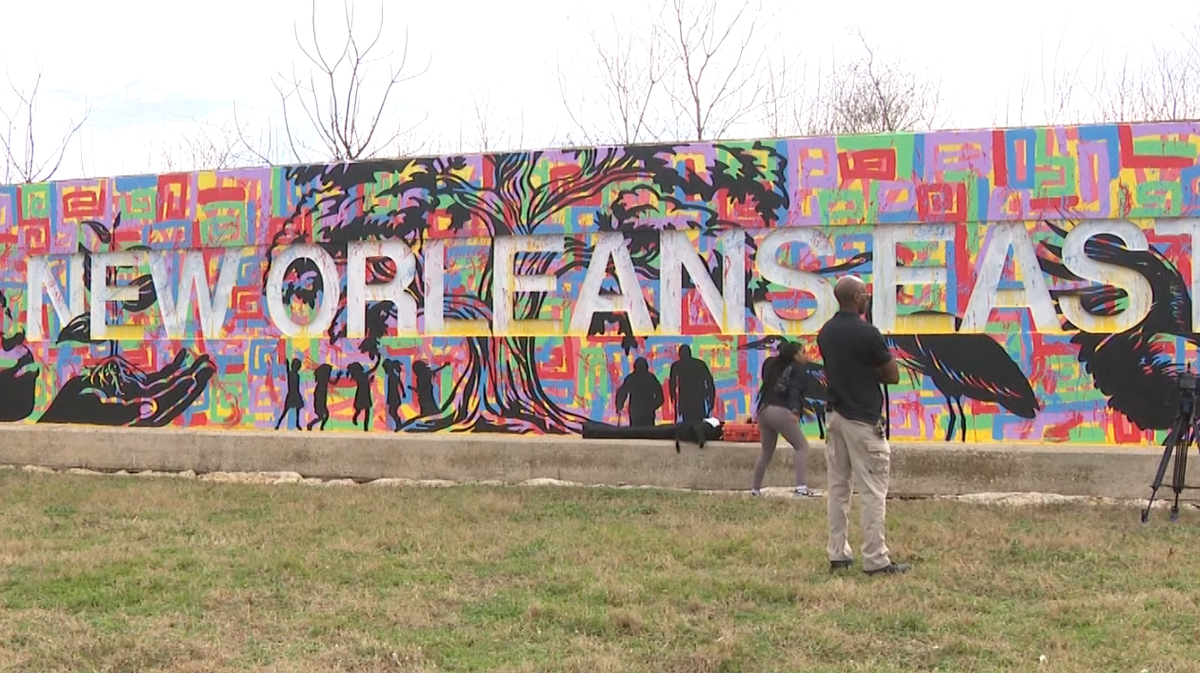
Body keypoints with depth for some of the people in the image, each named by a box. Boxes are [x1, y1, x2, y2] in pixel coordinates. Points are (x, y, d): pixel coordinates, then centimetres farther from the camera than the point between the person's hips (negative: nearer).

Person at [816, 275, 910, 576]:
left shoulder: (826, 332, 7)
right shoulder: (866, 333, -16)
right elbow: (893, 375, -7)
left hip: (835, 415, 8)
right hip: (863, 420, -8)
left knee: (838, 487, 11)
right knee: (874, 491, -3)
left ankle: (838, 554, 14)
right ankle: (875, 560, -1)